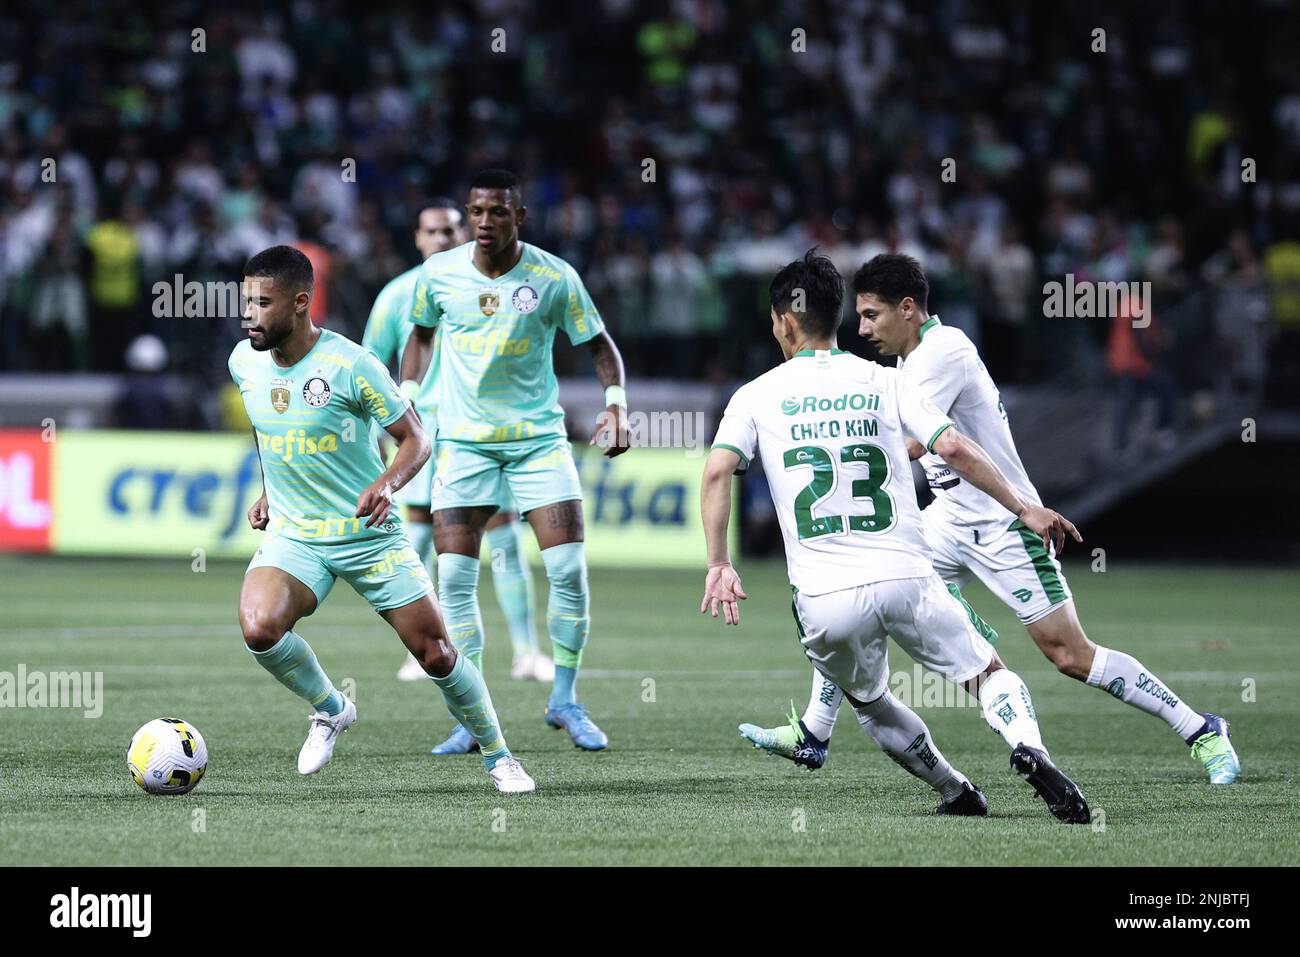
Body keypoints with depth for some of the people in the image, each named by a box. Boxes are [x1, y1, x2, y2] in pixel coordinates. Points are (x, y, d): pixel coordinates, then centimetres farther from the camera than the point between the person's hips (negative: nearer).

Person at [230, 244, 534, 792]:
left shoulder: (350, 365, -17)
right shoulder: (244, 362, -1)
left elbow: (416, 440, -9)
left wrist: (387, 483, -27)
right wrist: (268, 491, 12)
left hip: (369, 535, -3)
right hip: (292, 536, 3)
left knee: (435, 652, -2)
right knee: (258, 627, -26)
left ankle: (498, 756, 22)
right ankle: (329, 710, 3)